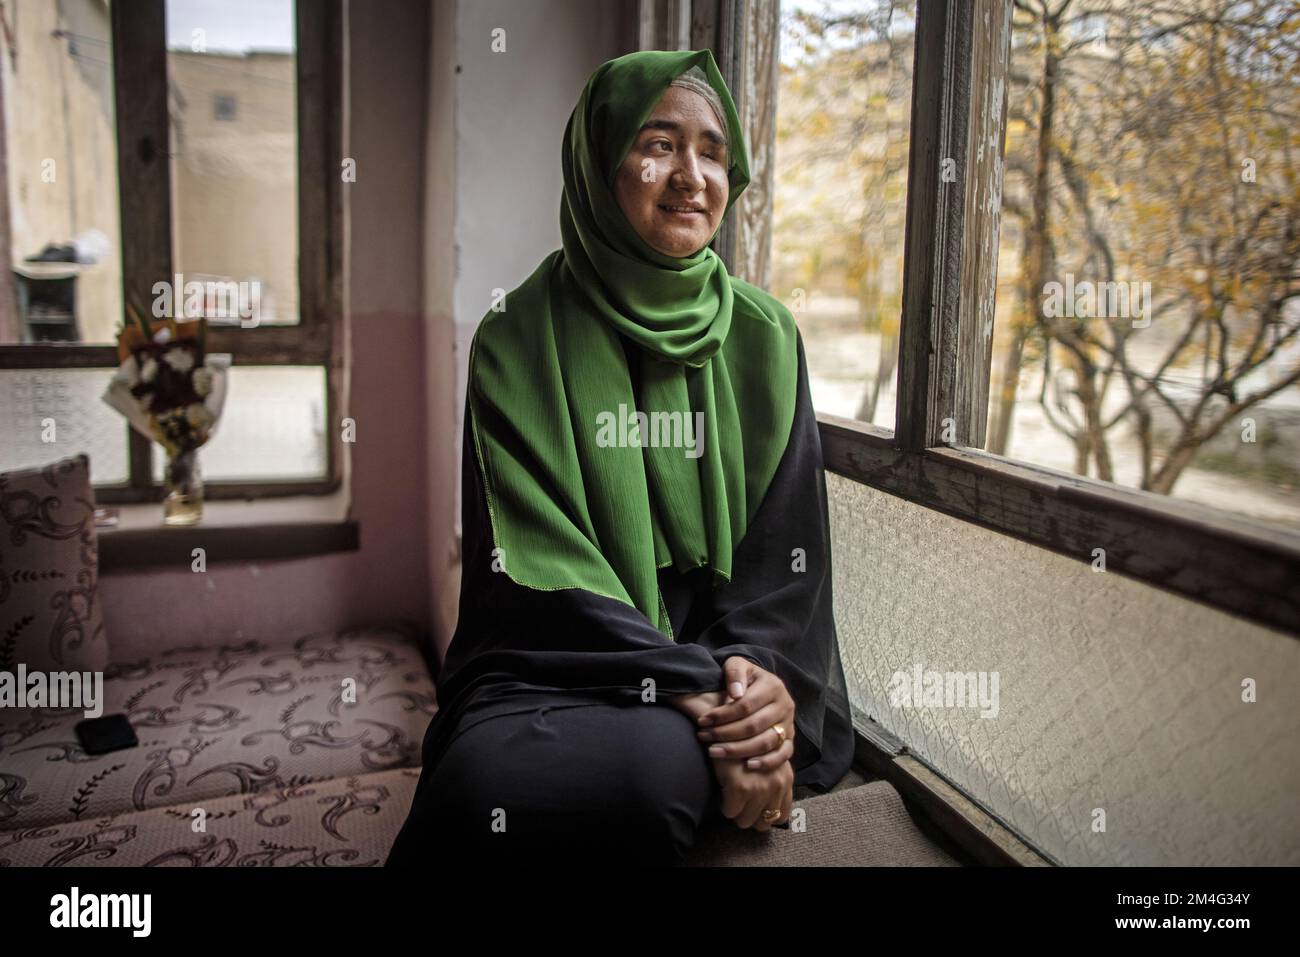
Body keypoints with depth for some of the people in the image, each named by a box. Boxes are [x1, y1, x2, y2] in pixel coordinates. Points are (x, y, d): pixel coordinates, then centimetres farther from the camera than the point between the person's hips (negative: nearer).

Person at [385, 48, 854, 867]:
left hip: (734, 662, 1)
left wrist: (760, 674, -13)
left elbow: (789, 544, 6)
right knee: (485, 778, -33)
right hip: (554, 670, -1)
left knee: (648, 770, -33)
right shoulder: (520, 340, -1)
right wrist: (696, 691, -18)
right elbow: (540, 560, -9)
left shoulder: (764, 336, 8)